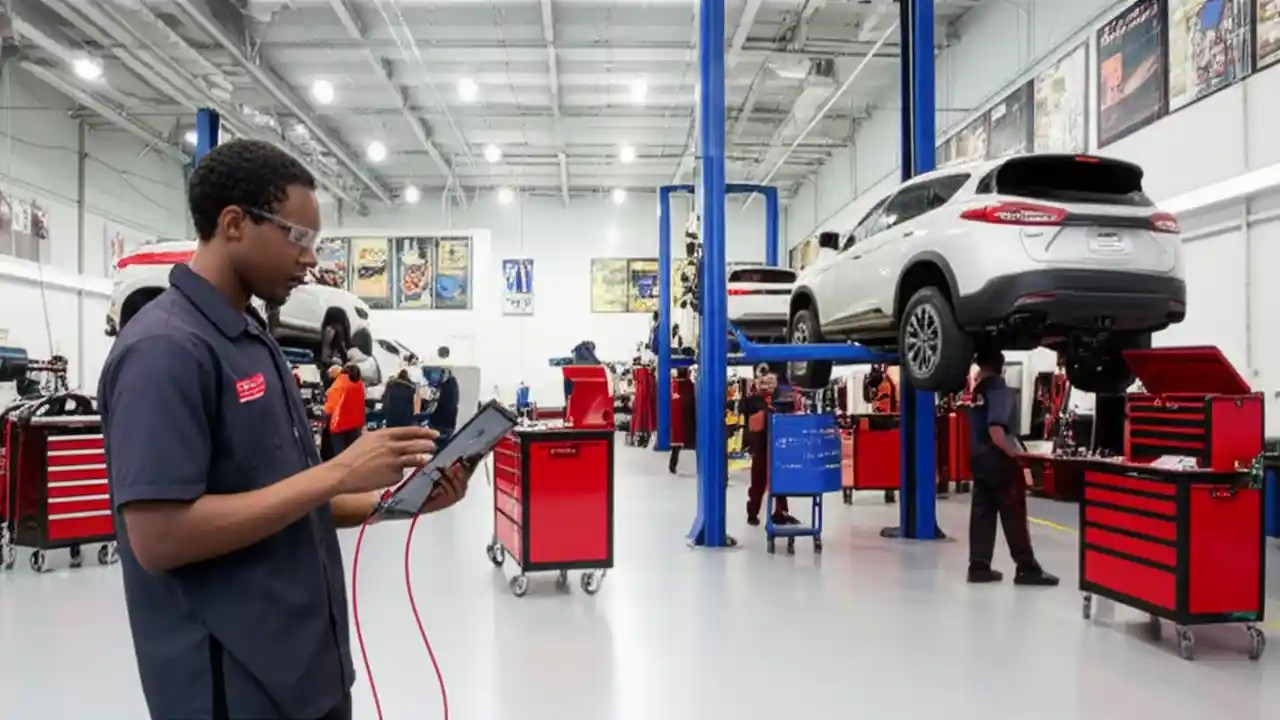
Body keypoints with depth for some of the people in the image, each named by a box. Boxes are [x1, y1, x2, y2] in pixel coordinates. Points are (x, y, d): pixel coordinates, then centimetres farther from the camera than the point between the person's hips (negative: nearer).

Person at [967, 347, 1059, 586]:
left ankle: (979, 566, 10)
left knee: (982, 514, 8)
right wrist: (1016, 453, -16)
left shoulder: (978, 391, 10)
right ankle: (1027, 568, 4)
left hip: (979, 459, 7)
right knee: (1014, 516, -2)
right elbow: (996, 430, -23)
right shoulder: (1001, 391, -12)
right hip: (1000, 461, -7)